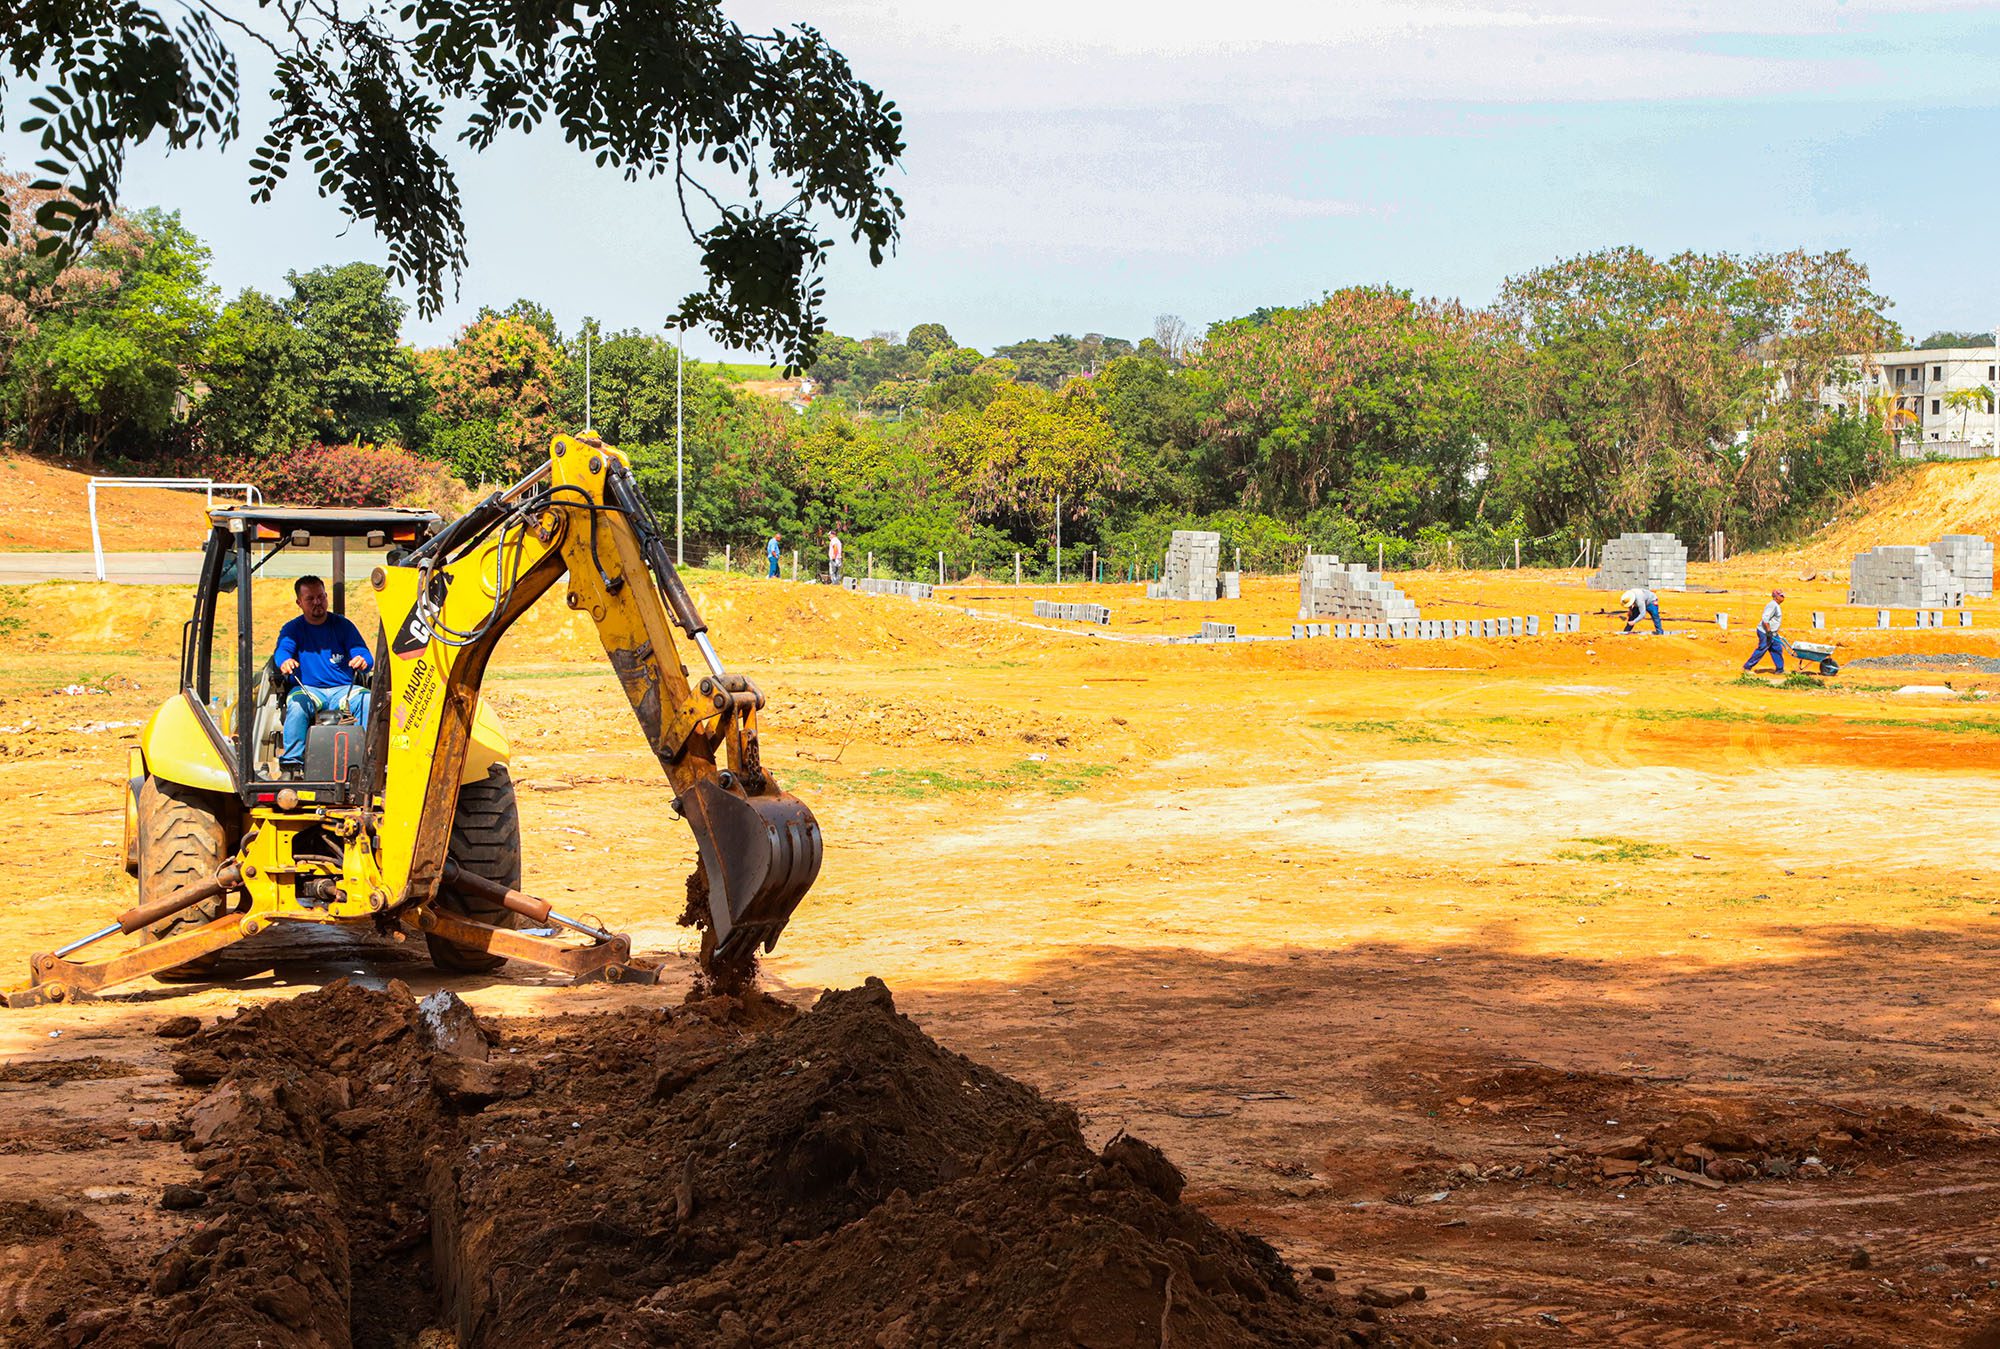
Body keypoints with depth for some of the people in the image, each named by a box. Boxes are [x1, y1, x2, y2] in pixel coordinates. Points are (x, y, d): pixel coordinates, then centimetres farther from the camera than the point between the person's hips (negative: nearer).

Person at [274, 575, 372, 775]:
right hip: (308, 689, -1)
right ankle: (292, 763, -34)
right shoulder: (292, 629, 10)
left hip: (344, 689, 1)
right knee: (296, 704, -35)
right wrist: (285, 661, -38)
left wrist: (363, 661, -29)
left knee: (368, 699, -30)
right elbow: (283, 649, -11)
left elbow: (362, 652, -1)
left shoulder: (342, 625, 11)